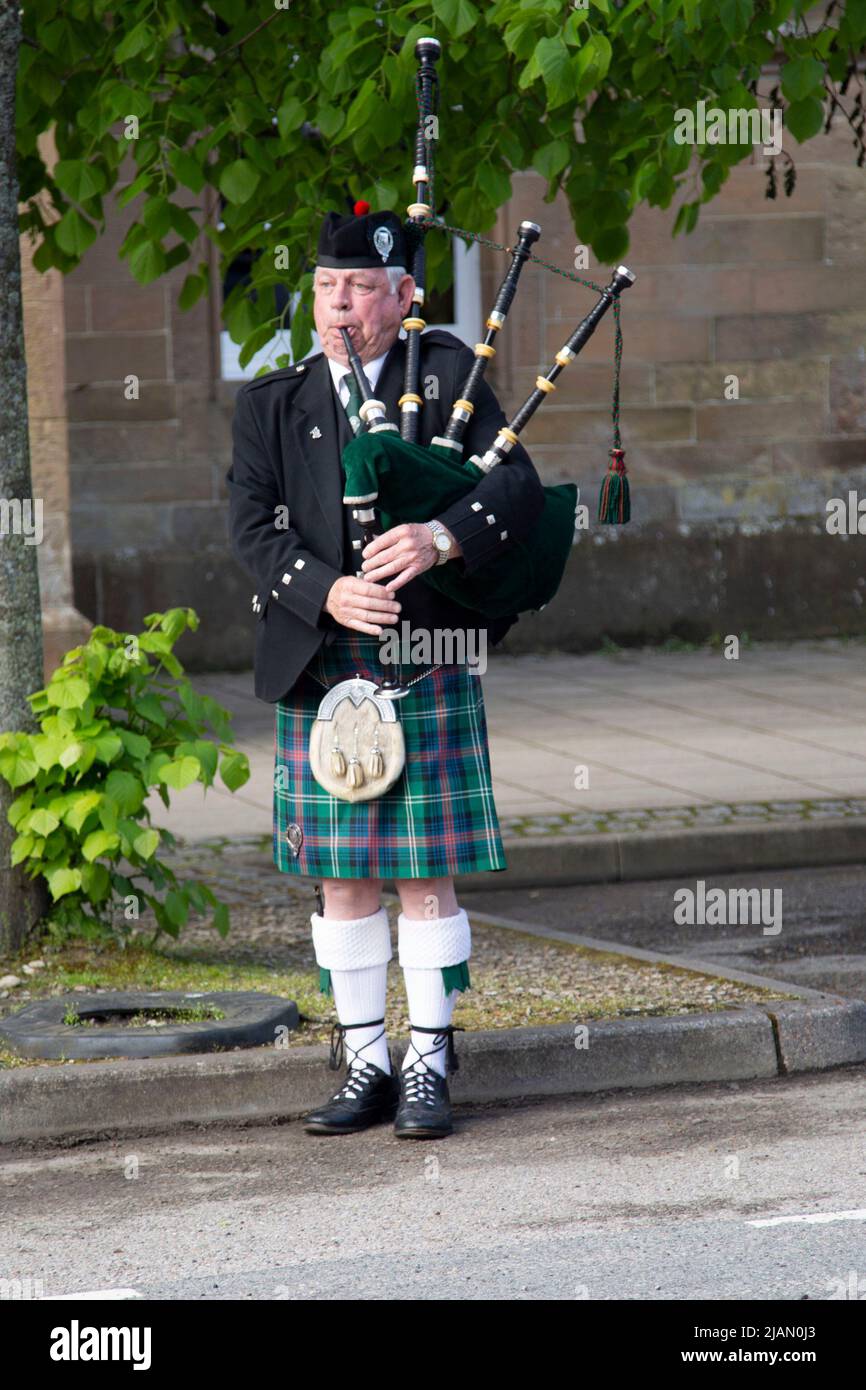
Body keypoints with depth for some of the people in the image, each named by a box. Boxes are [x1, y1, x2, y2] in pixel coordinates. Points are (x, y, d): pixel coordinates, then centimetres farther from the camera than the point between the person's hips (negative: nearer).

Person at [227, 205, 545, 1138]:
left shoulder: (449, 376, 6)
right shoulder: (270, 405, 11)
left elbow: (517, 486, -5)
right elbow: (252, 528, 0)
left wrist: (441, 536, -24)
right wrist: (327, 593, -17)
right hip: (319, 676, 2)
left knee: (426, 876, -1)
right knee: (341, 877, 6)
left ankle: (428, 1067, 6)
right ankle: (365, 1066, 14)